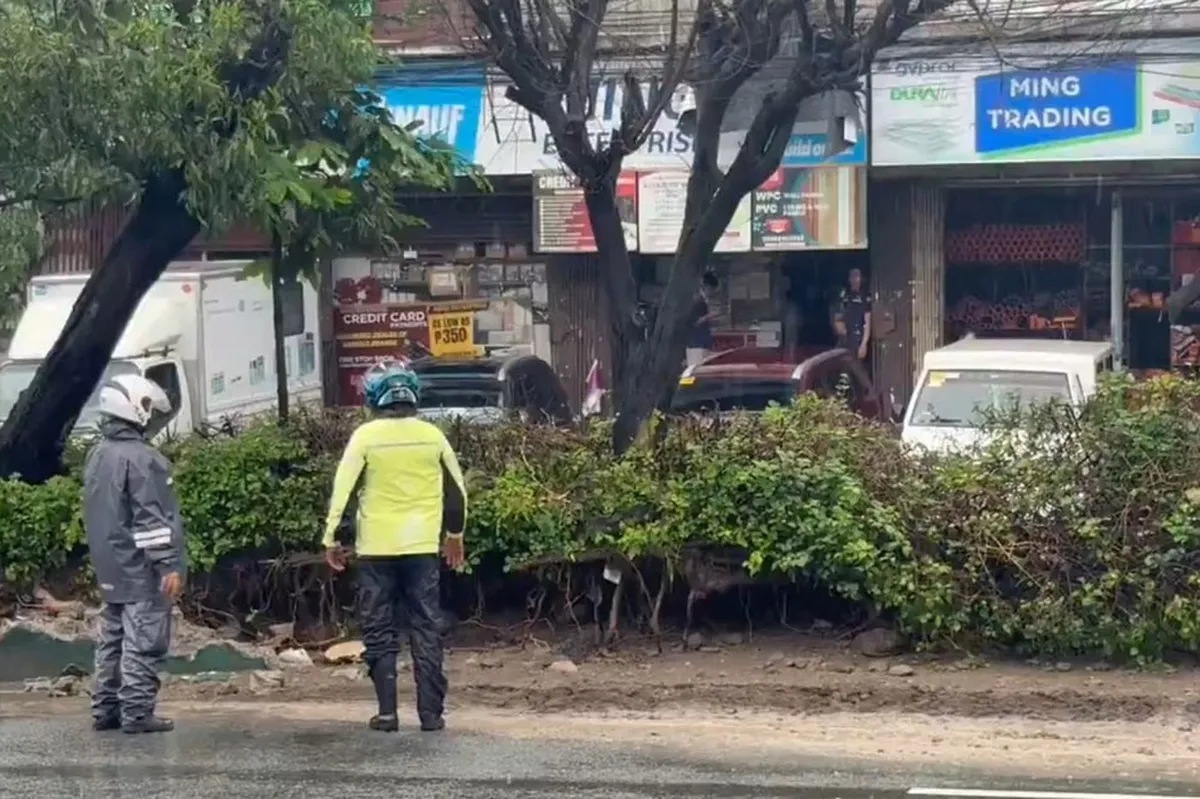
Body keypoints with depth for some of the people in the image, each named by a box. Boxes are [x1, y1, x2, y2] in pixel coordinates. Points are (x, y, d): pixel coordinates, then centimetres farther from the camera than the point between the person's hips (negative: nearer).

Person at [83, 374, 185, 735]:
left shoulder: (98, 455, 13)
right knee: (143, 643, -6)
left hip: (110, 567, 9)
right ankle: (136, 712, -8)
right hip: (141, 569, -9)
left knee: (113, 638, 14)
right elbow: (152, 518, -21)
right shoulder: (140, 458, -17)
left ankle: (105, 708, 16)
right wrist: (169, 564, -19)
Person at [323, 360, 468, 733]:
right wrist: (455, 534, 24)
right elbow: (456, 489, 11)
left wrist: (331, 539, -2)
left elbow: (342, 490, -9)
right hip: (422, 546, 2)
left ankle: (387, 712, 4)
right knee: (426, 630, 6)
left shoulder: (366, 436, -6)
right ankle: (431, 713, 4)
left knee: (380, 632, 6)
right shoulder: (431, 435, 2)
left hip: (377, 548, -2)